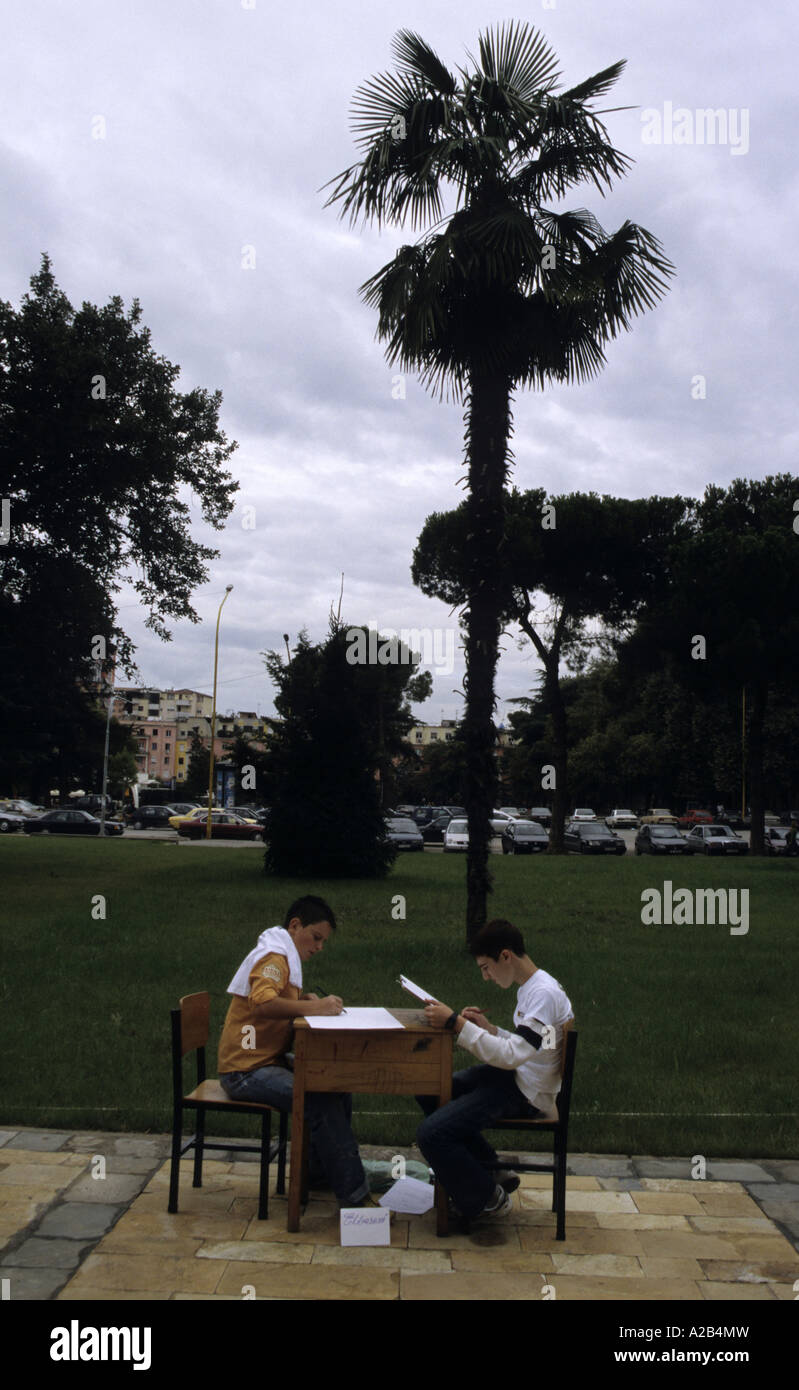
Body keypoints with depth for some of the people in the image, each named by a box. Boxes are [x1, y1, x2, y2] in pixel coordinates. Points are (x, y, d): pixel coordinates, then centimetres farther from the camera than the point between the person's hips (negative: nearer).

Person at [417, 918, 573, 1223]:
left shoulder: (544, 994, -21)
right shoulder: (530, 987, 10)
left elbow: (512, 1056, -29)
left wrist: (456, 1023, -27)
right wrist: (489, 1029, 3)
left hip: (528, 1095, -11)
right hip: (513, 1077, 11)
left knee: (431, 1133, -20)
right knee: (428, 1092, 16)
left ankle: (489, 1200, 4)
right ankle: (492, 1173, 20)